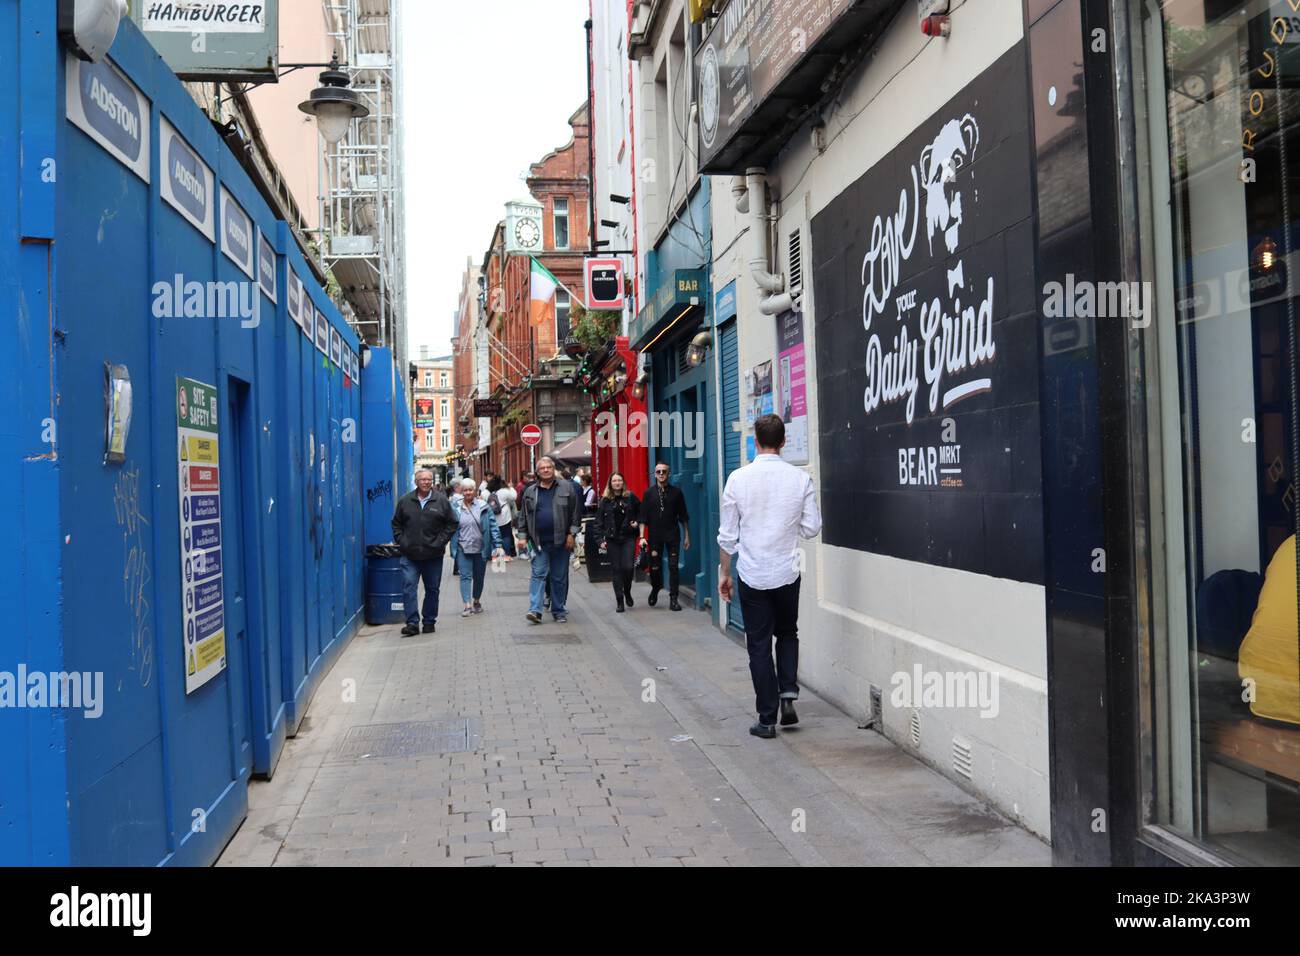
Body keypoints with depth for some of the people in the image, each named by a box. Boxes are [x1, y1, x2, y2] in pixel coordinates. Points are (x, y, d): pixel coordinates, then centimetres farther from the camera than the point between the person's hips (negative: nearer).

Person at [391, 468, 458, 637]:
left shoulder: (441, 500, 1)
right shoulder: (405, 501, 5)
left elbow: (451, 524, 4)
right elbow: (396, 523, 13)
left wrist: (441, 541, -4)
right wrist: (400, 541, 1)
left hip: (433, 555, 0)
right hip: (410, 555, 0)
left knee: (432, 590, 9)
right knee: (408, 589, -9)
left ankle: (429, 622, 21)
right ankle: (412, 623, -6)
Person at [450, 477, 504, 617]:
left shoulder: (484, 506, -1)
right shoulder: (455, 507, 0)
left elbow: (493, 525, -2)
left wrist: (498, 545, -8)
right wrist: (453, 546, 0)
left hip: (480, 548, 1)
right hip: (463, 549, -1)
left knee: (479, 576, 12)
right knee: (465, 576, -8)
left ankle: (476, 601, 29)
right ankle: (467, 605, -12)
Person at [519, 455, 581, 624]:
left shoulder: (566, 488, 2)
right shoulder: (530, 492, 7)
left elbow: (574, 513, 1)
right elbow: (524, 516, 12)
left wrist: (571, 534, -5)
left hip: (560, 541, 0)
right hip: (539, 542, 1)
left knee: (559, 577, 7)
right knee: (538, 574, -7)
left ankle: (559, 611, 17)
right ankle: (535, 610, -12)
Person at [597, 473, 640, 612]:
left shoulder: (630, 497, 3)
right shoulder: (605, 500, 4)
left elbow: (641, 512, 14)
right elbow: (599, 521, 5)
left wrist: (637, 523, -4)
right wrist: (602, 539, -2)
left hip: (628, 537, -1)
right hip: (612, 539, 1)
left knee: (628, 567, -11)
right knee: (616, 569, 2)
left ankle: (627, 591, 19)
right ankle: (620, 601, 8)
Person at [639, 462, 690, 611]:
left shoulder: (676, 492, 2)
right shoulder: (649, 493, 2)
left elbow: (683, 516, 6)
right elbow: (643, 517, 1)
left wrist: (687, 536, 5)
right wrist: (642, 537, -7)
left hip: (672, 536, 0)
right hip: (655, 536, 0)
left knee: (673, 567, -2)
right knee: (654, 567, 5)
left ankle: (673, 599, 5)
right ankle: (655, 590, 33)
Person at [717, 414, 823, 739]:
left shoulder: (738, 478, -8)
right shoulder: (801, 478, -7)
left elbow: (728, 534, -3)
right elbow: (812, 528, -1)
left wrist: (725, 572, 8)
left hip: (752, 575, -1)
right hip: (787, 572, 1)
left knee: (759, 645, 8)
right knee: (787, 634, 23)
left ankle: (767, 719, 10)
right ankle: (788, 693, 5)